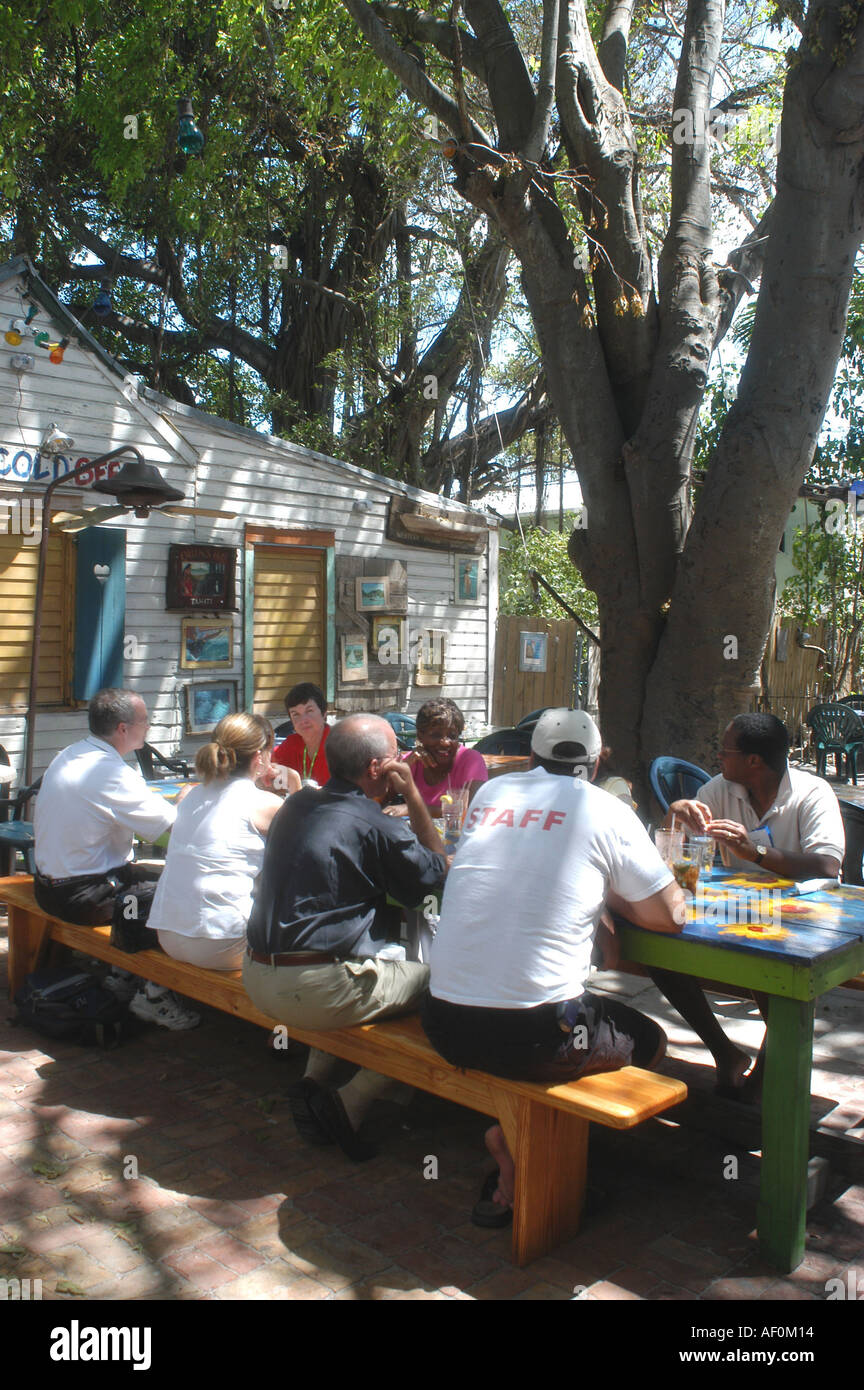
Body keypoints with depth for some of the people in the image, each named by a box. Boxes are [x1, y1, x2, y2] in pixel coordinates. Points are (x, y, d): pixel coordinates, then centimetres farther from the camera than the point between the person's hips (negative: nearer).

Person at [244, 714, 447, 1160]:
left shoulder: (297, 804, 9)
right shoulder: (376, 826, -15)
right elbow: (436, 872, 2)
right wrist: (412, 793, 1)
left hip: (257, 979, 9)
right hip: (317, 991, -9)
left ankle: (316, 1081, 20)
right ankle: (347, 1106, 3)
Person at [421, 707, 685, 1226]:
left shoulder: (490, 792, 10)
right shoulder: (606, 811, -3)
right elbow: (672, 915, 3)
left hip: (444, 1025, 6)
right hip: (532, 1036, -6)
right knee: (650, 1042, 20)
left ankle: (515, 1150, 21)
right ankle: (516, 1175, 15)